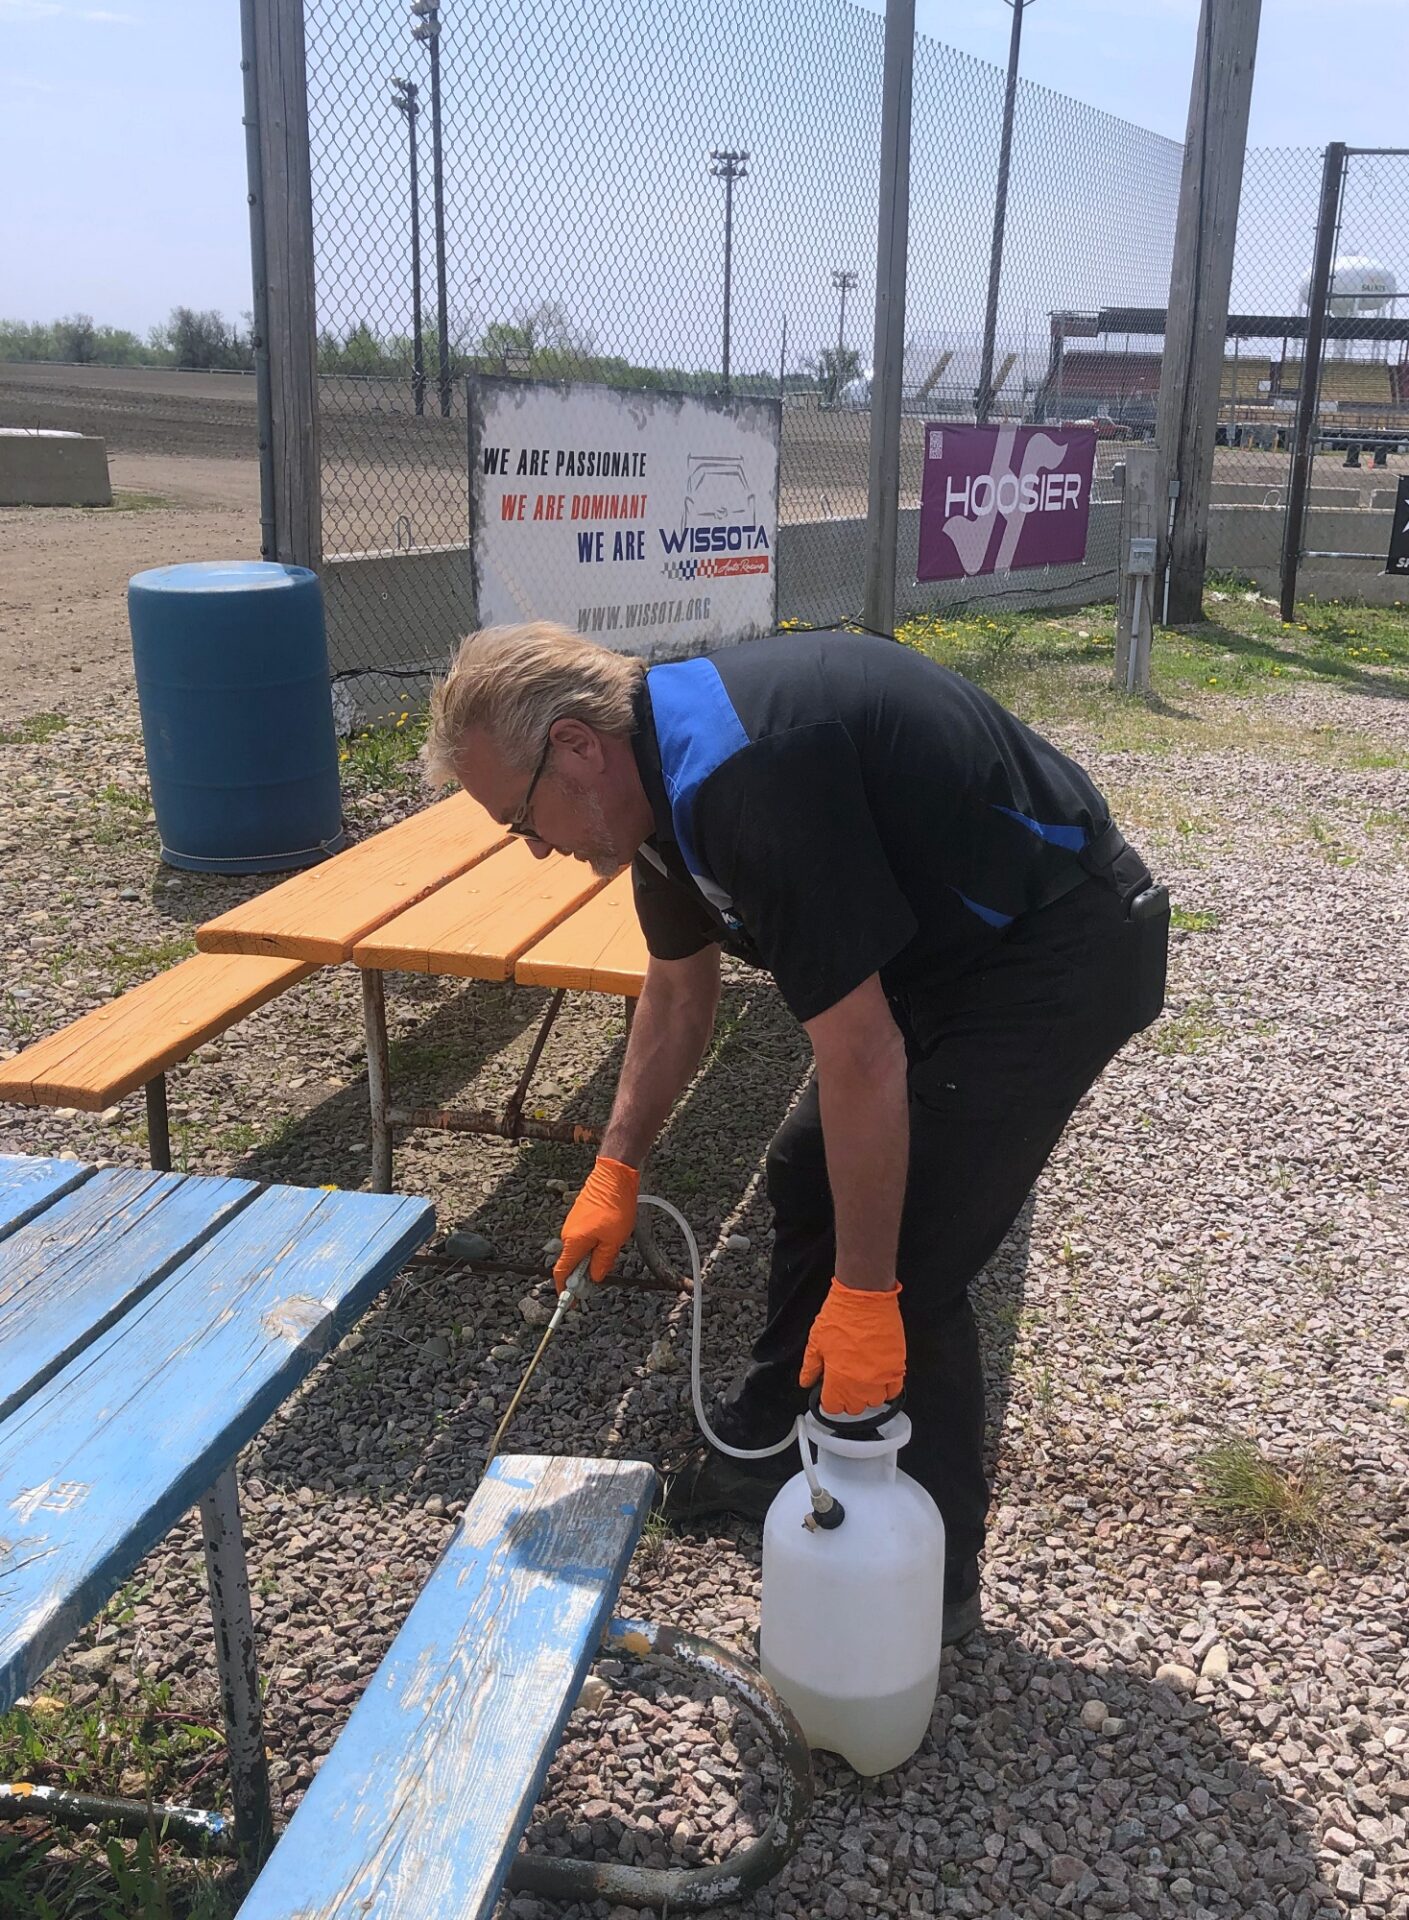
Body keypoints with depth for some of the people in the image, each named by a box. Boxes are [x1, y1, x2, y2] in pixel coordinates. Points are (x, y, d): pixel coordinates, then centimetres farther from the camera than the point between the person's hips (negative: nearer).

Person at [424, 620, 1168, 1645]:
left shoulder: (744, 778, -31)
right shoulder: (666, 764, 1)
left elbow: (862, 1062, -29)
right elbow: (679, 989, 15)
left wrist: (862, 1294, -21)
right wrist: (615, 1173, 15)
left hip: (1057, 954, -10)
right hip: (948, 940, 10)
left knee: (909, 1263, -8)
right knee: (811, 1174, 17)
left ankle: (937, 1577, 14)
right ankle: (767, 1448, 36)